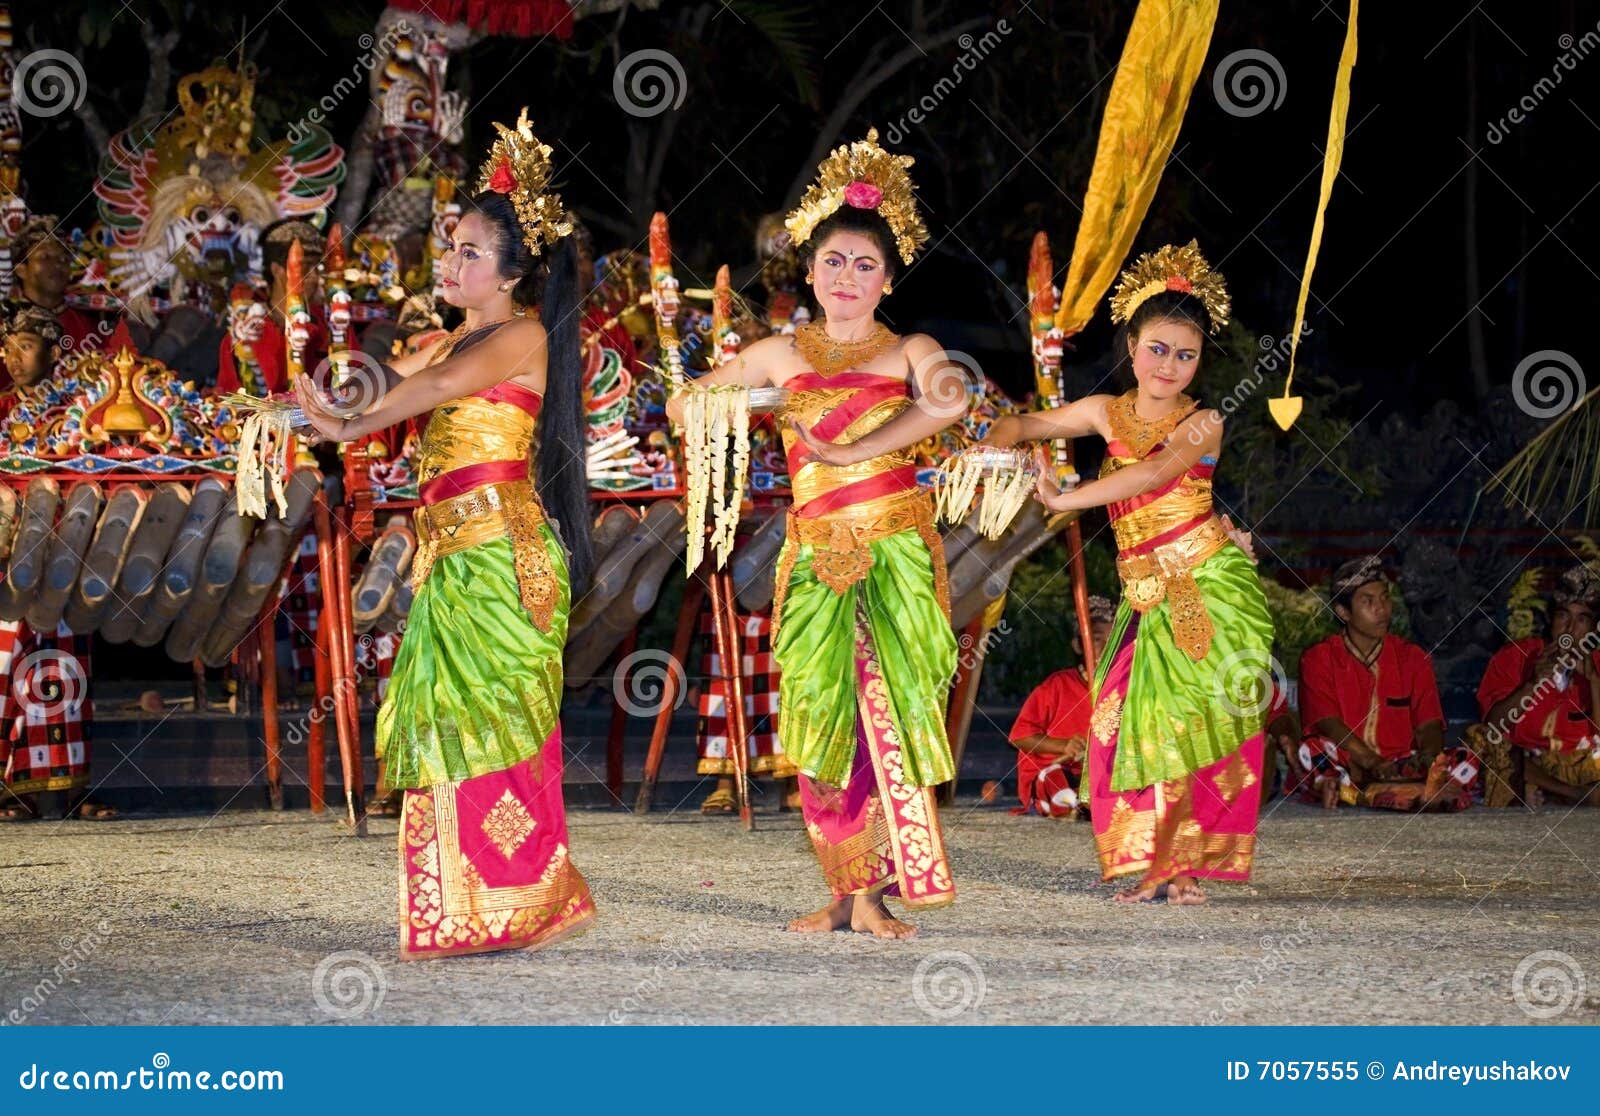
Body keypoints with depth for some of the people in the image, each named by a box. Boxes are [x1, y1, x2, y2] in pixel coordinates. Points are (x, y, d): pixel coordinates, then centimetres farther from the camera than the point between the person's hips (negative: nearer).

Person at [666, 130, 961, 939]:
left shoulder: (910, 352, 5)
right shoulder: (781, 355, 12)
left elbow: (945, 402, -18)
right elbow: (683, 406, 20)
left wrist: (845, 451, -20)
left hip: (896, 548, -3)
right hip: (817, 555, 3)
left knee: (889, 705, -12)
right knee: (822, 717, 0)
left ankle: (872, 891, -12)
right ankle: (846, 889, 7)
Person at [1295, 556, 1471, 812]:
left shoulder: (1413, 658, 14)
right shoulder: (1319, 658, 5)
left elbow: (1429, 724, 4)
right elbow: (1327, 724, -9)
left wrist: (1428, 757, -21)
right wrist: (1375, 764, -24)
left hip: (1402, 767, 3)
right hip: (1346, 766, -3)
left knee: (1466, 762, -22)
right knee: (1312, 749, -34)